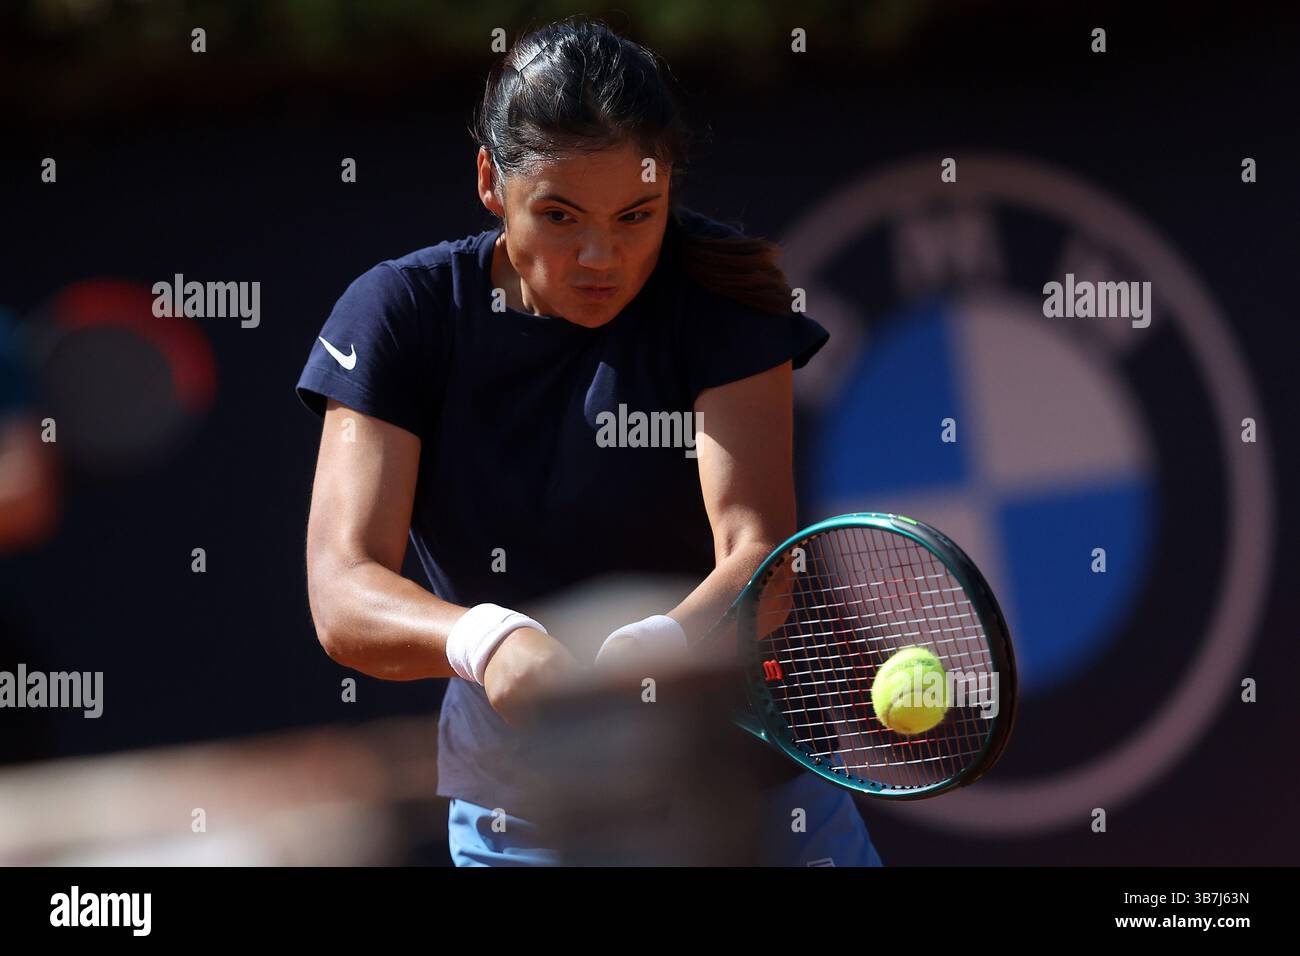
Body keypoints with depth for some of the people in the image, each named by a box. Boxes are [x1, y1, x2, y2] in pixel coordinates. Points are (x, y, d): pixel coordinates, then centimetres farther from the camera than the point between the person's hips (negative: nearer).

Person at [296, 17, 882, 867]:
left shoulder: (719, 294, -13)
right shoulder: (401, 315, -12)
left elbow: (759, 550, -24)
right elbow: (342, 590, -23)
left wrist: (662, 647, -46)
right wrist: (484, 640, -45)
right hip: (518, 819, 0)